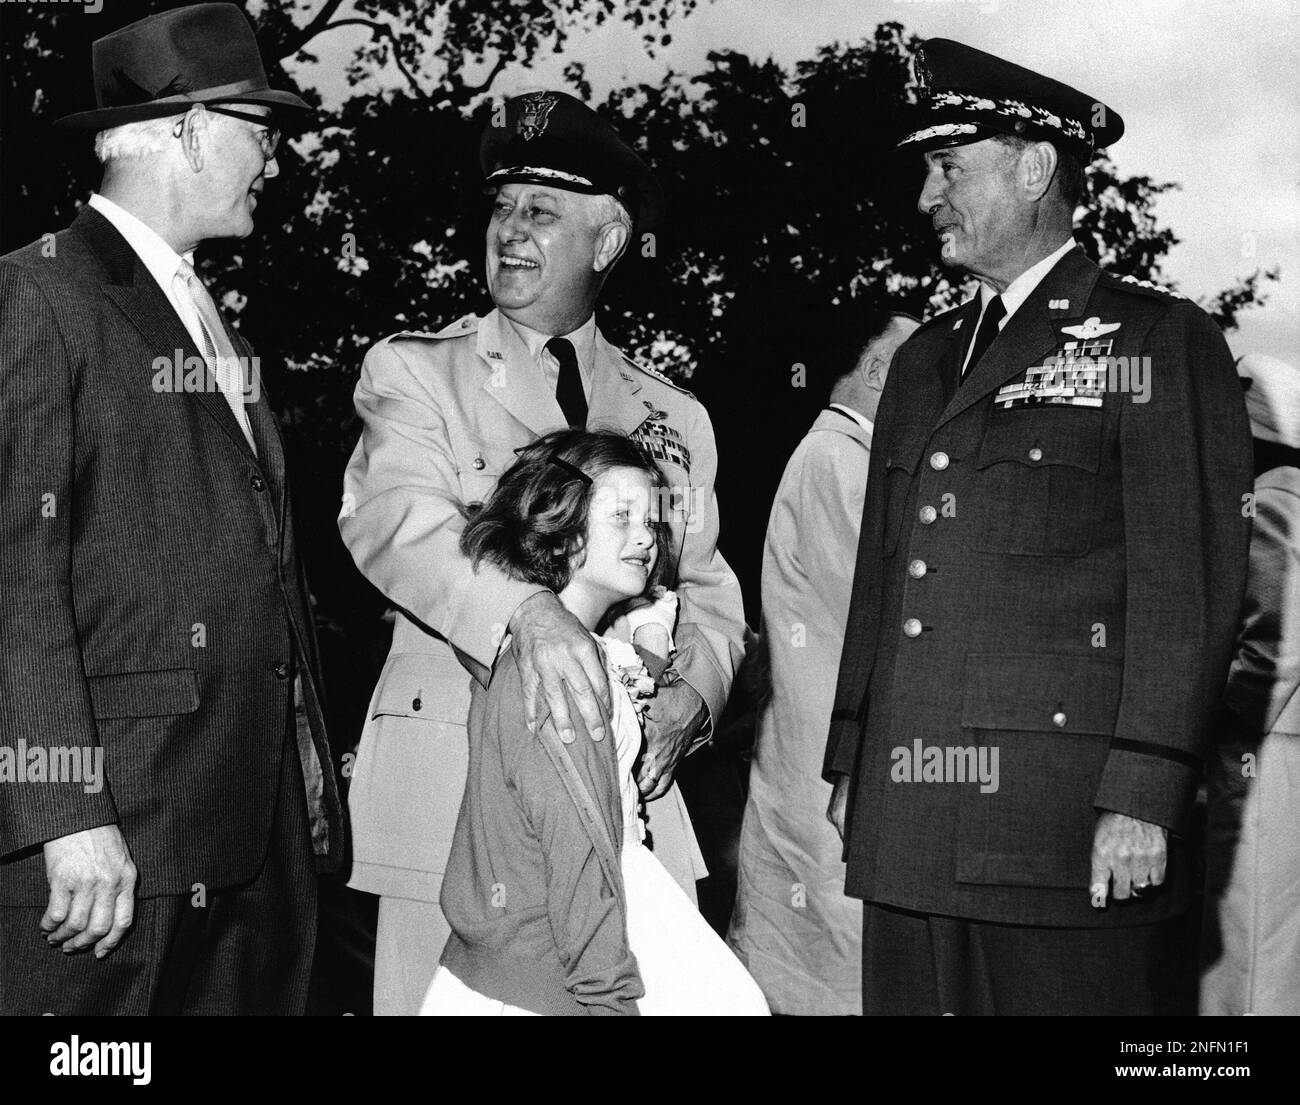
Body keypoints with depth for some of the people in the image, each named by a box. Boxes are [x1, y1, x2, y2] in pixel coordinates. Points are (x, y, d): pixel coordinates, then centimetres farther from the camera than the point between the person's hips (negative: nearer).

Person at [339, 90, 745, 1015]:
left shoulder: (676, 419, 14)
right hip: (449, 789, -2)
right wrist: (527, 610, -32)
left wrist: (687, 696, -8)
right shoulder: (413, 370, 4)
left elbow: (708, 596, 13)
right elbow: (393, 517, -15)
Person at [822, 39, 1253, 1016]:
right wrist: (850, 763, 14)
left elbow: (1190, 587, -7)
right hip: (905, 827, 6)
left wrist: (1144, 798, -13)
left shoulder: (1161, 342, 0)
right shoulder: (924, 359, 19)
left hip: (1066, 834, -6)